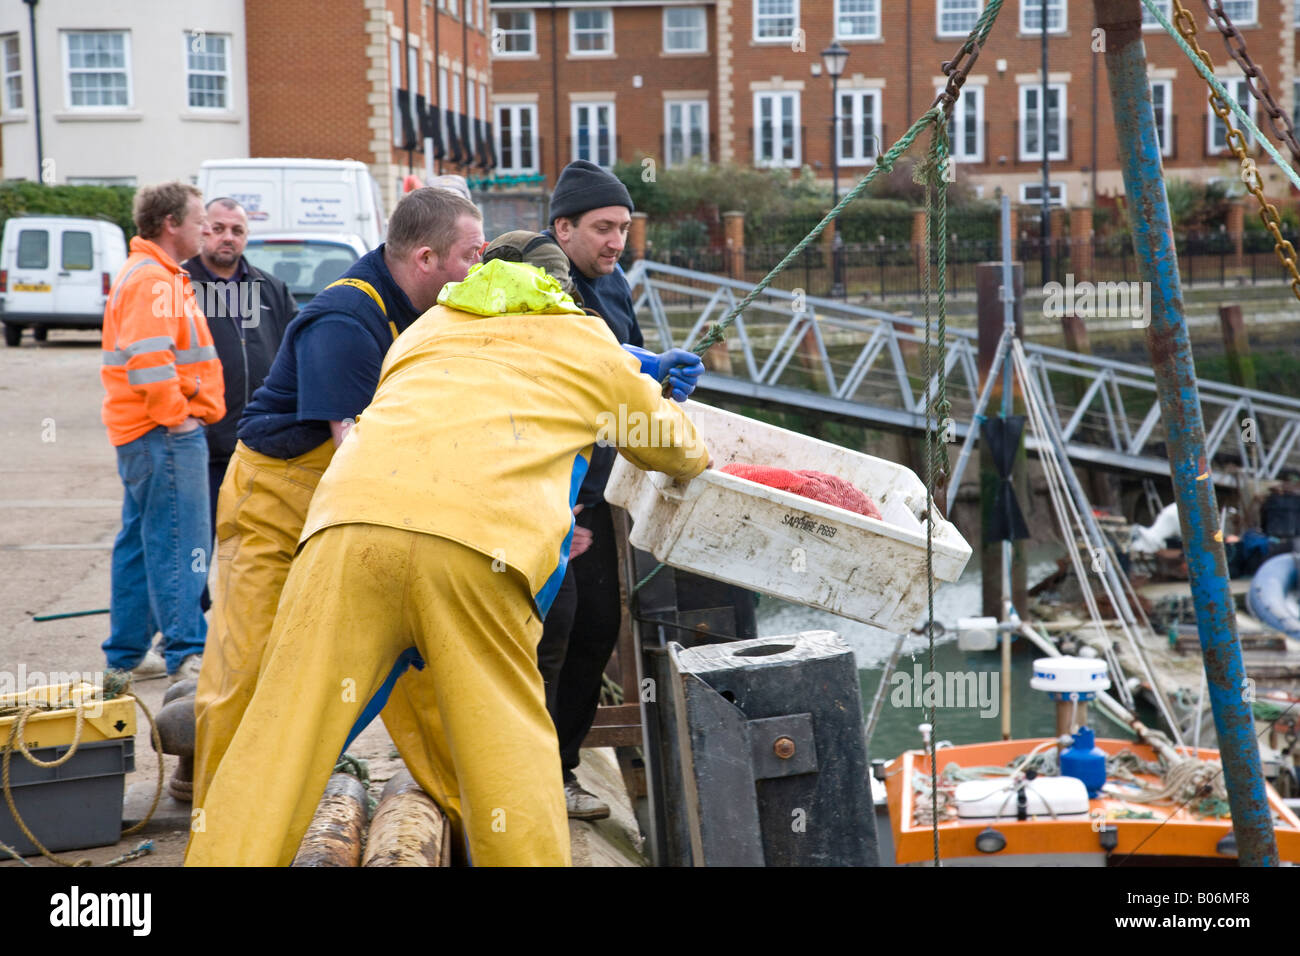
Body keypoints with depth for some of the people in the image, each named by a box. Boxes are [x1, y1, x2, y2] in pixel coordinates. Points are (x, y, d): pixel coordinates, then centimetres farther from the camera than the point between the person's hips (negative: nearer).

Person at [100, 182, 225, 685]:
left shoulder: (155, 275, 20)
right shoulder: (151, 279, -14)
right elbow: (148, 357, -26)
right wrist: (177, 416, -19)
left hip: (144, 433, 11)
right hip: (165, 434, -11)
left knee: (141, 542, 14)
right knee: (180, 543, -9)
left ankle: (127, 651, 21)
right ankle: (186, 653, -8)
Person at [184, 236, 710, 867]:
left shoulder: (427, 328, 37)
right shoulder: (590, 347, 30)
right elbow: (680, 451, 45)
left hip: (351, 519, 2)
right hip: (479, 545, -2)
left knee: (280, 738, 3)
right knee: (508, 747, 9)